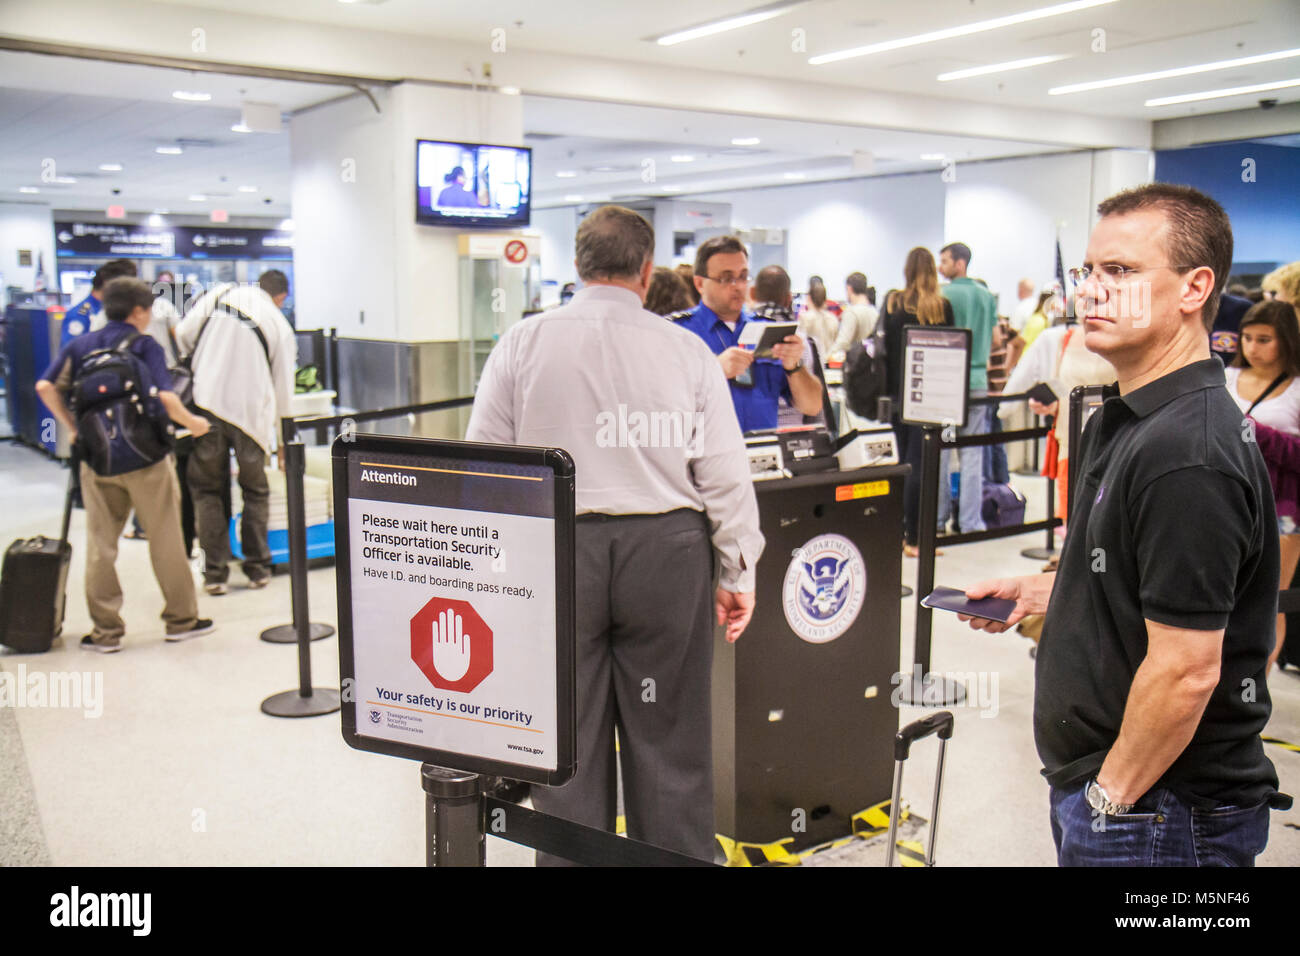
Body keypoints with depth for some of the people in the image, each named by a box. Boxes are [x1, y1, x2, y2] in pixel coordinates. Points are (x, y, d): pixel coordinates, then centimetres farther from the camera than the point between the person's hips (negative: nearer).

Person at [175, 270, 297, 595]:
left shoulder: (220, 295, 5)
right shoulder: (280, 326, 5)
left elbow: (183, 334, 3)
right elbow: (283, 390, 8)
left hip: (207, 405, 0)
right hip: (250, 413, 0)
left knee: (206, 489, 12)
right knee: (256, 491, 17)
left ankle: (214, 573, 10)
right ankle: (258, 568, 21)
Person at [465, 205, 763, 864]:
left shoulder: (521, 345, 0)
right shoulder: (686, 351, -2)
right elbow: (725, 474, -1)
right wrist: (739, 575, 8)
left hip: (555, 551, 1)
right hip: (665, 550, 0)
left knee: (568, 741, 11)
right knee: (668, 737, 12)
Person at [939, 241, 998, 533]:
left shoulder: (944, 295, -9)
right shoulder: (986, 295, 9)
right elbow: (995, 337, 15)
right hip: (977, 381, 5)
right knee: (972, 454, 7)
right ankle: (971, 521, 8)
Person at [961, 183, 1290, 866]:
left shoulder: (1190, 455, -25)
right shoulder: (1120, 420, 8)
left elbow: (1186, 670, -26)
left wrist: (1112, 797, -17)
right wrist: (1041, 591, 10)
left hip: (1158, 814, -9)